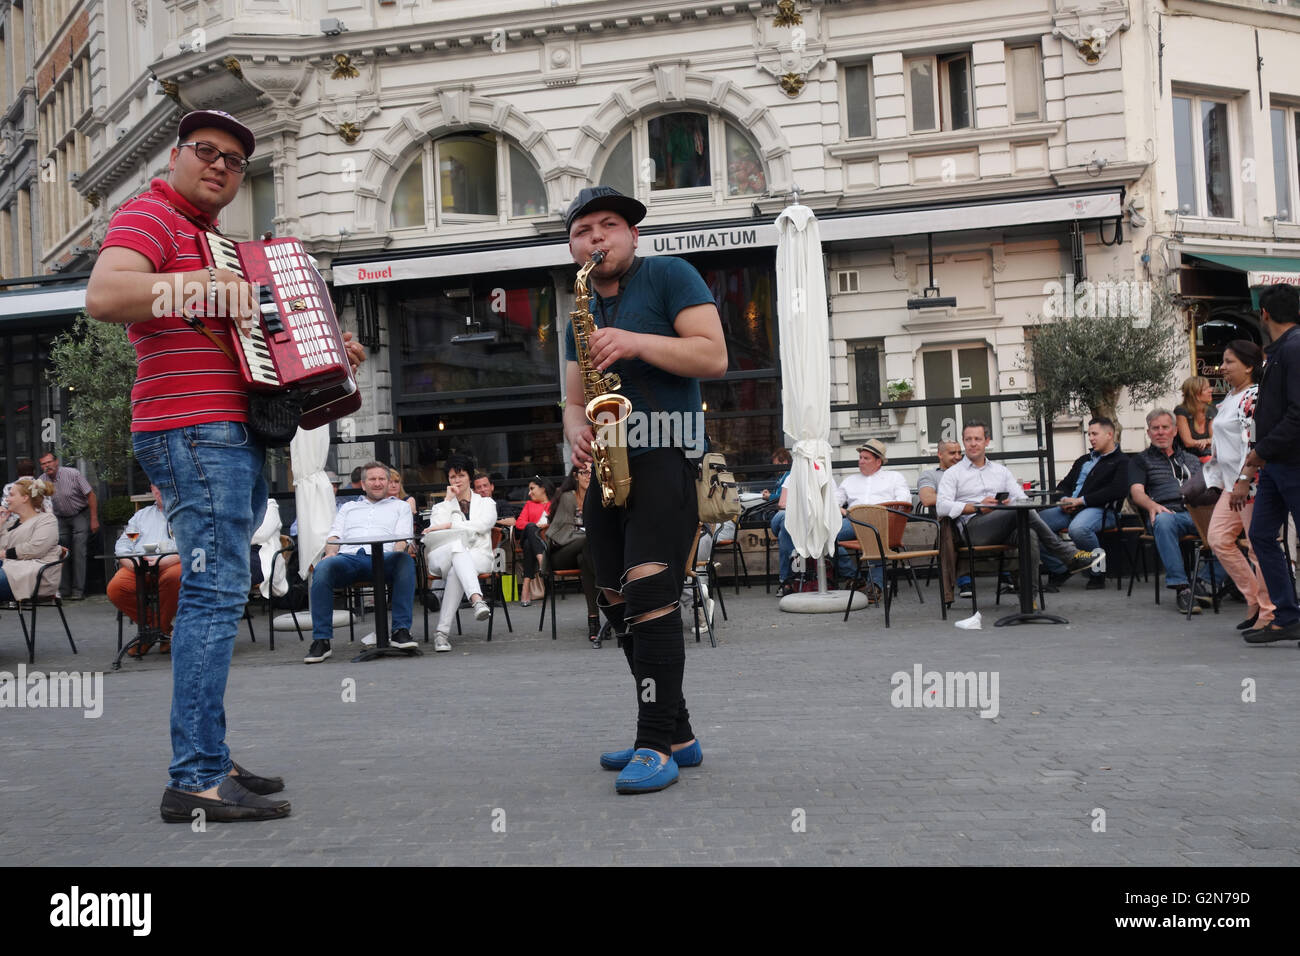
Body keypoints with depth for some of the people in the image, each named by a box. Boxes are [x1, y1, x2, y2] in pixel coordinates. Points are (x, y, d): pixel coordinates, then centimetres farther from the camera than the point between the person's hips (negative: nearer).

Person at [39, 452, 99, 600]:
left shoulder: (73, 474, -18)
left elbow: (91, 495, -13)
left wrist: (94, 520, -15)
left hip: (80, 515, -4)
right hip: (60, 519, 4)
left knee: (78, 552, -11)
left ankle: (78, 590, -10)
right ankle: (65, 589, 6)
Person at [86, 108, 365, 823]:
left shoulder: (216, 239, 26)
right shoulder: (150, 215, -3)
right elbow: (103, 295, -22)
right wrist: (207, 284, -27)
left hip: (235, 433, 10)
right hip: (194, 430, -10)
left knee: (215, 595, 11)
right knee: (216, 591, -15)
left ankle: (207, 757, 17)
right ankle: (197, 781, -15)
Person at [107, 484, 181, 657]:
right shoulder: (142, 515, 30)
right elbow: (122, 546, 20)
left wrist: (162, 562, -16)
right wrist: (134, 565, -3)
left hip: (172, 564, -4)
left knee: (174, 577, -39)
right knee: (115, 588, -26)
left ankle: (161, 630, -18)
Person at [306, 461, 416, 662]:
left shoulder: (401, 506, 28)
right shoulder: (348, 507, 35)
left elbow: (403, 539, 12)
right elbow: (334, 535, 22)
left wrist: (399, 550, -12)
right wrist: (331, 552, -1)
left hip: (383, 557, -1)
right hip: (348, 556, 2)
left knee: (405, 561, -38)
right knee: (322, 567, -34)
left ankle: (401, 631, -37)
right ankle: (321, 640, -31)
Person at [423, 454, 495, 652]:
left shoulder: (486, 503, 23)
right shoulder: (441, 506, 27)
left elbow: (482, 525, -1)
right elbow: (436, 528, 3)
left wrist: (448, 526, -6)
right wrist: (449, 500, 8)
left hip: (478, 556, 0)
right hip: (443, 556, 0)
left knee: (456, 571, -39)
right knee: (459, 545, -40)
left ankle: (443, 632, -50)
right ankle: (477, 599, -66)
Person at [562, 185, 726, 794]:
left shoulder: (669, 277, 1)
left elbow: (713, 357, -9)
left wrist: (636, 343, -19)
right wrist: (577, 433, -3)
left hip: (665, 456, -8)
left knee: (648, 590, -20)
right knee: (619, 603, 7)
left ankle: (657, 746, -18)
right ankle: (677, 736, 16)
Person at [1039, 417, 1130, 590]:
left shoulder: (1122, 462, 6)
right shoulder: (1083, 460, 29)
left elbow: (1117, 491, -12)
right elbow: (1063, 485, 28)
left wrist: (1080, 501, -14)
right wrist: (1065, 500, 2)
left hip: (1100, 509, -7)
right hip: (1070, 509, 7)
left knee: (1077, 528, -40)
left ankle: (1097, 573, -16)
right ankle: (1059, 569, -6)